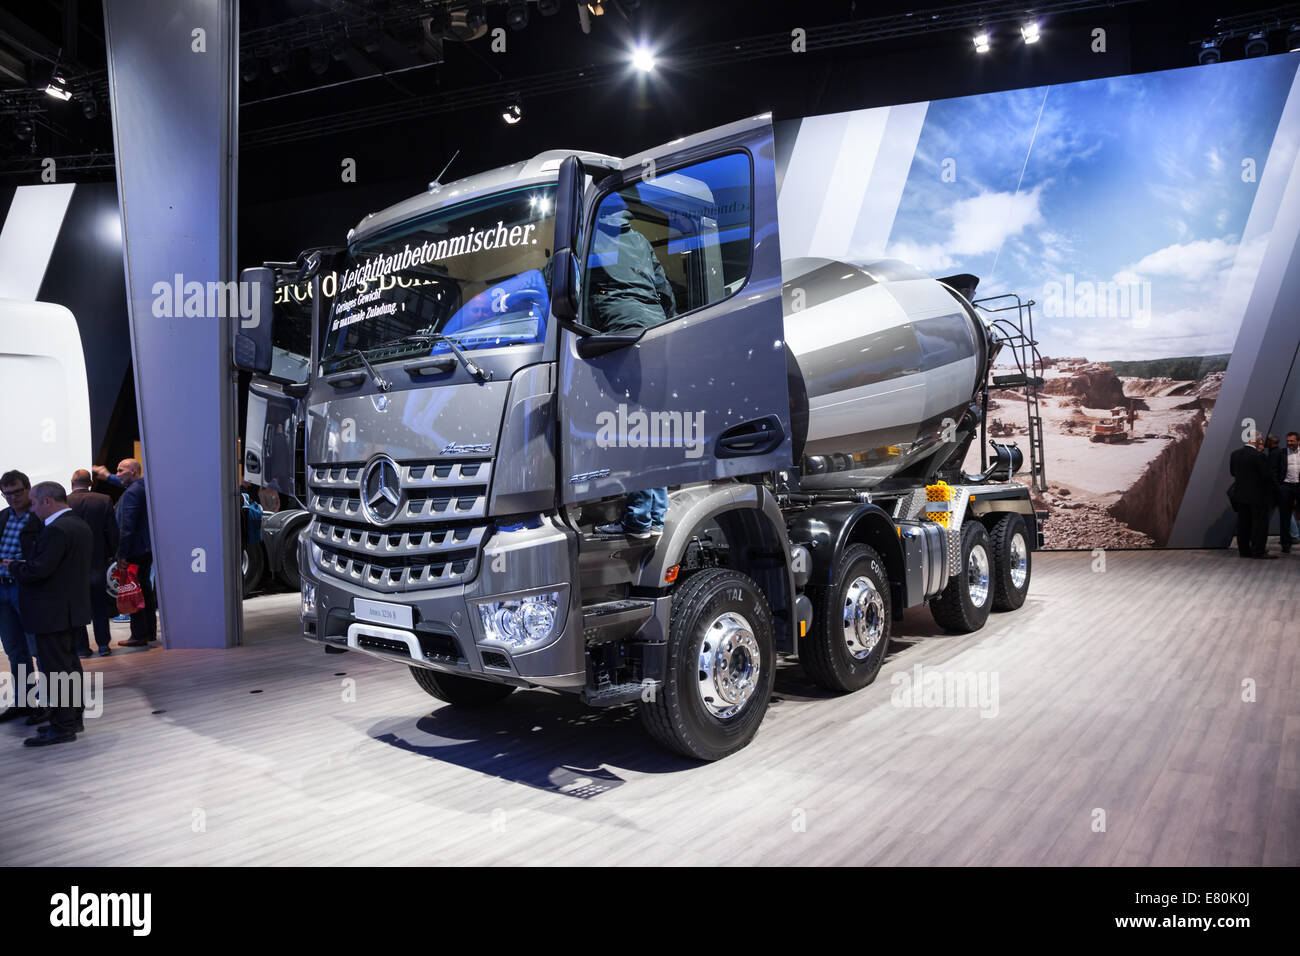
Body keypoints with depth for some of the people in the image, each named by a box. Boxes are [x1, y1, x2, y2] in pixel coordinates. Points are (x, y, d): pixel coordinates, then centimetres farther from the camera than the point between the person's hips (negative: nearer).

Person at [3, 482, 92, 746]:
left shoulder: (56, 530, -21)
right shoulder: (81, 526, 11)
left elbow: (38, 570, -25)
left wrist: (13, 566, -6)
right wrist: (24, 565, 10)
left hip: (53, 612, -10)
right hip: (74, 607, 10)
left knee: (56, 669, -3)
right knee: (70, 663, 17)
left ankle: (62, 727, 3)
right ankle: (73, 718, 26)